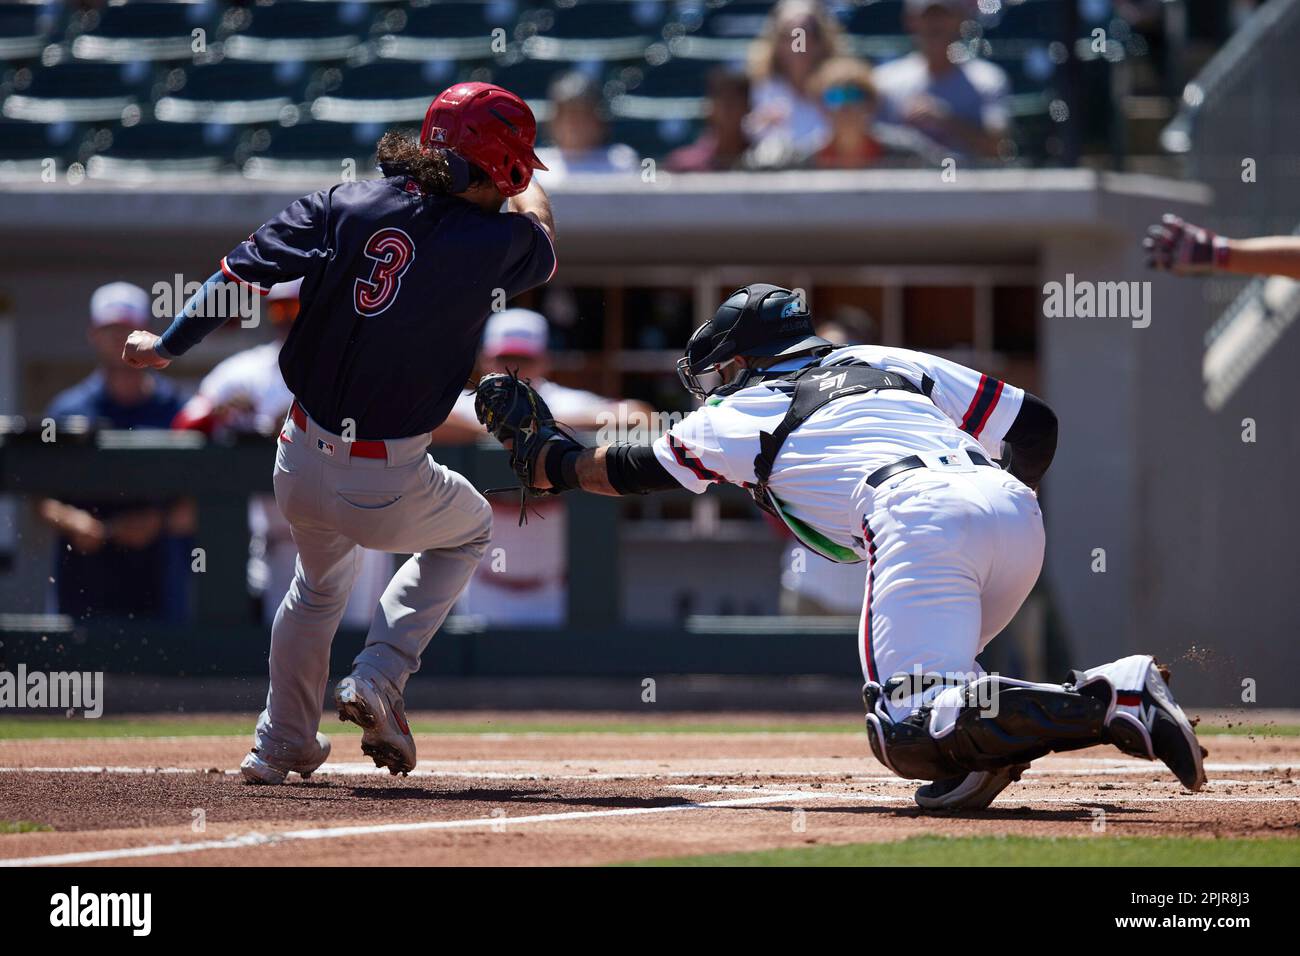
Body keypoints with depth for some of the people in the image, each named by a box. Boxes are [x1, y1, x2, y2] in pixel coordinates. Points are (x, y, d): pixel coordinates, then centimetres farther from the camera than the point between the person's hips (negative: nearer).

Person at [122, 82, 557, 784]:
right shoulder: (492, 244, -10)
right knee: (469, 530, 31)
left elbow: (244, 270, -6)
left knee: (320, 581, 35)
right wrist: (529, 188, 34)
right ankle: (378, 679, 12)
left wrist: (166, 346, 5)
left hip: (299, 466, 4)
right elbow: (541, 244, 14)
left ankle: (282, 745, 41)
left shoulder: (344, 205, -3)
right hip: (385, 490, -4)